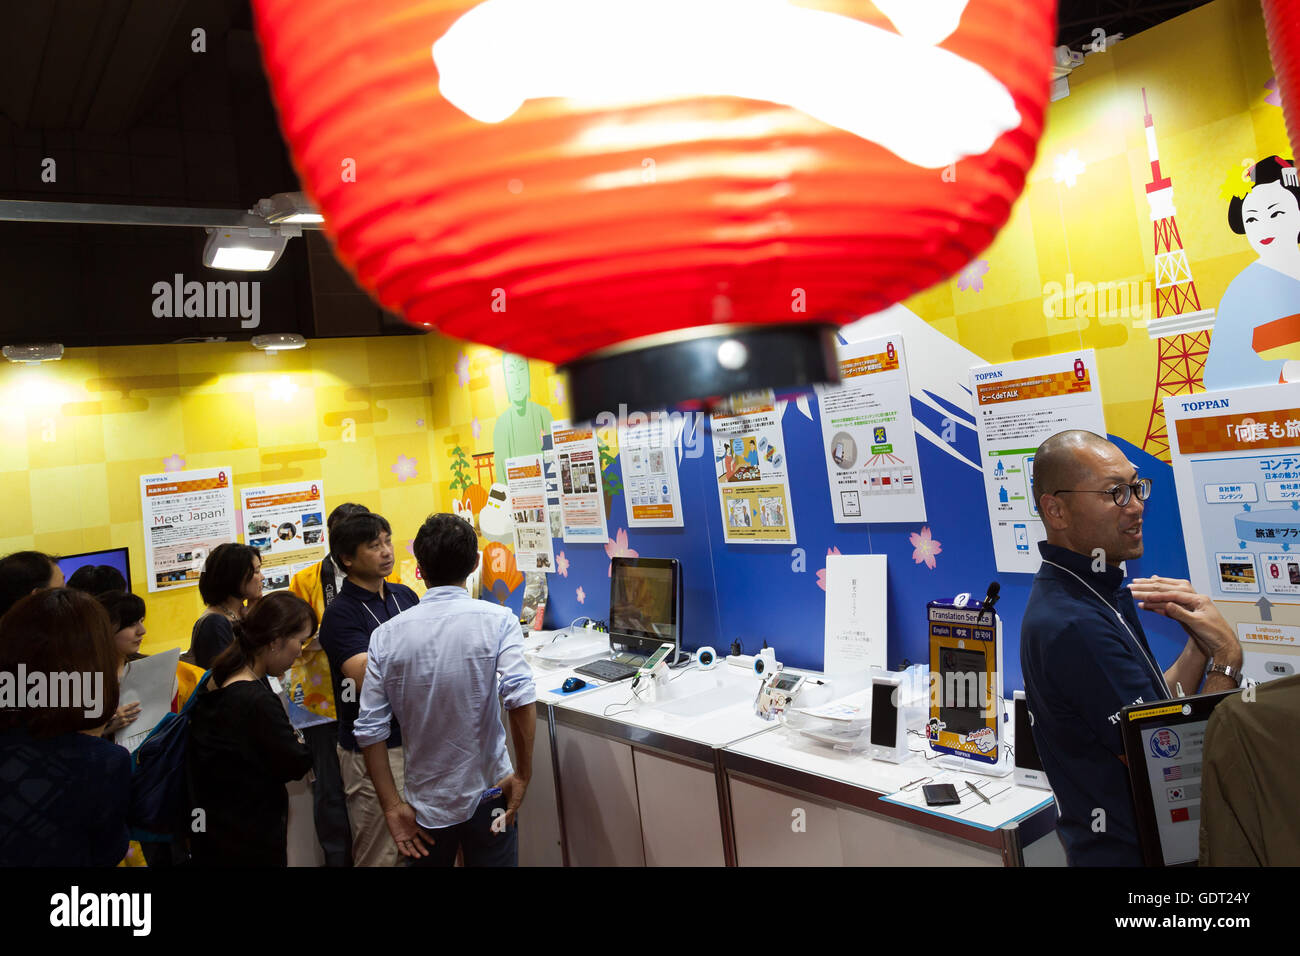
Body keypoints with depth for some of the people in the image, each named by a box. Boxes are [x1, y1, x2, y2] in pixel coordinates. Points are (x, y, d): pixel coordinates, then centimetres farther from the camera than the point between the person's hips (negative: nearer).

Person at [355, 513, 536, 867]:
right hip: (487, 795, -2)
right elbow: (521, 699, -26)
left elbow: (370, 730, -8)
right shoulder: (497, 620, -13)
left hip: (425, 802, 2)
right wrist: (523, 774, -14)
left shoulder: (387, 635, -7)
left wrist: (393, 807, -2)